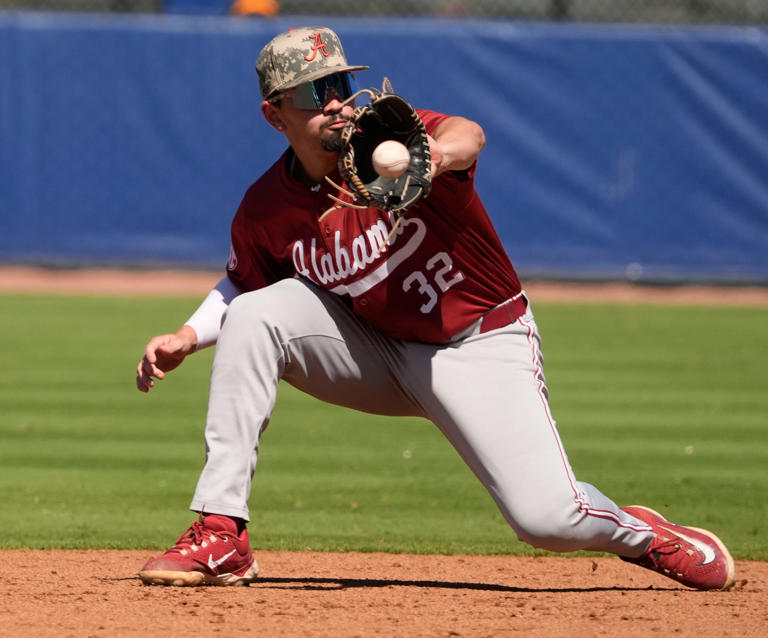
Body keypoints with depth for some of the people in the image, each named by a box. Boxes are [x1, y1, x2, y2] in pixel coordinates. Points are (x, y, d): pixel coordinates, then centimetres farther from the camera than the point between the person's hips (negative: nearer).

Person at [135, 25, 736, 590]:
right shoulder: (265, 210, -9)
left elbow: (467, 135, -45)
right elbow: (244, 282, 12)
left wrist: (437, 156, -68)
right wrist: (189, 336, -6)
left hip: (483, 348, -4)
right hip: (375, 350, 4)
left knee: (547, 518, -20)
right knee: (251, 318, -19)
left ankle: (640, 534, 19)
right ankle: (221, 538, -16)